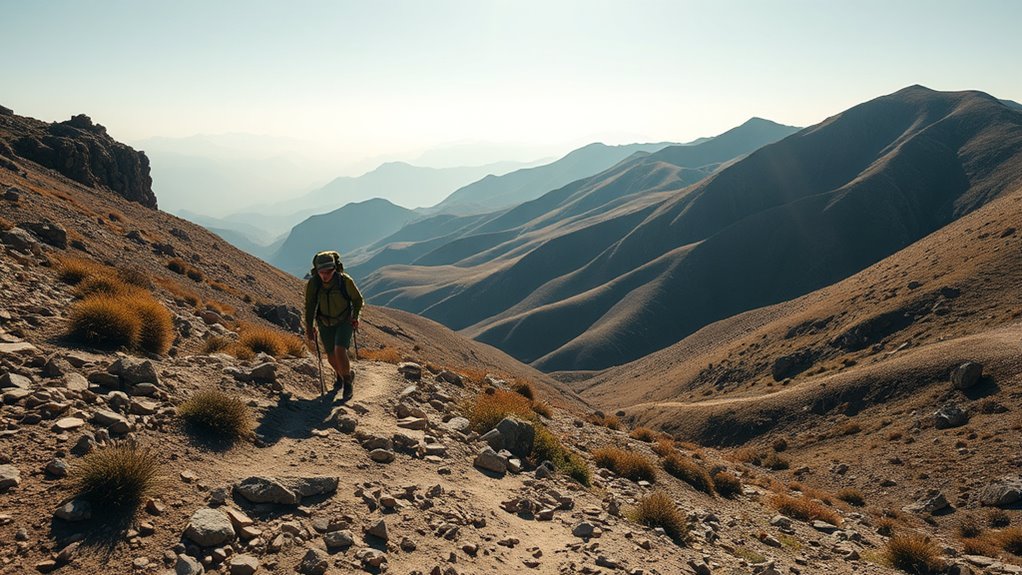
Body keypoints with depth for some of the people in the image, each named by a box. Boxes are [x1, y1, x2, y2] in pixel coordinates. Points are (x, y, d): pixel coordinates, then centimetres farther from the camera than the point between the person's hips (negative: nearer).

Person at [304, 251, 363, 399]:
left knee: (340, 351, -21)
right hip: (325, 324, 3)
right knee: (331, 357, 11)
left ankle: (348, 379, 6)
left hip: (344, 322, -3)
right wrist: (309, 329, -6)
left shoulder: (345, 281, -23)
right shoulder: (312, 284, -18)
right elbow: (309, 307, -4)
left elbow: (358, 300, -6)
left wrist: (355, 317, -17)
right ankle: (340, 375, 45)